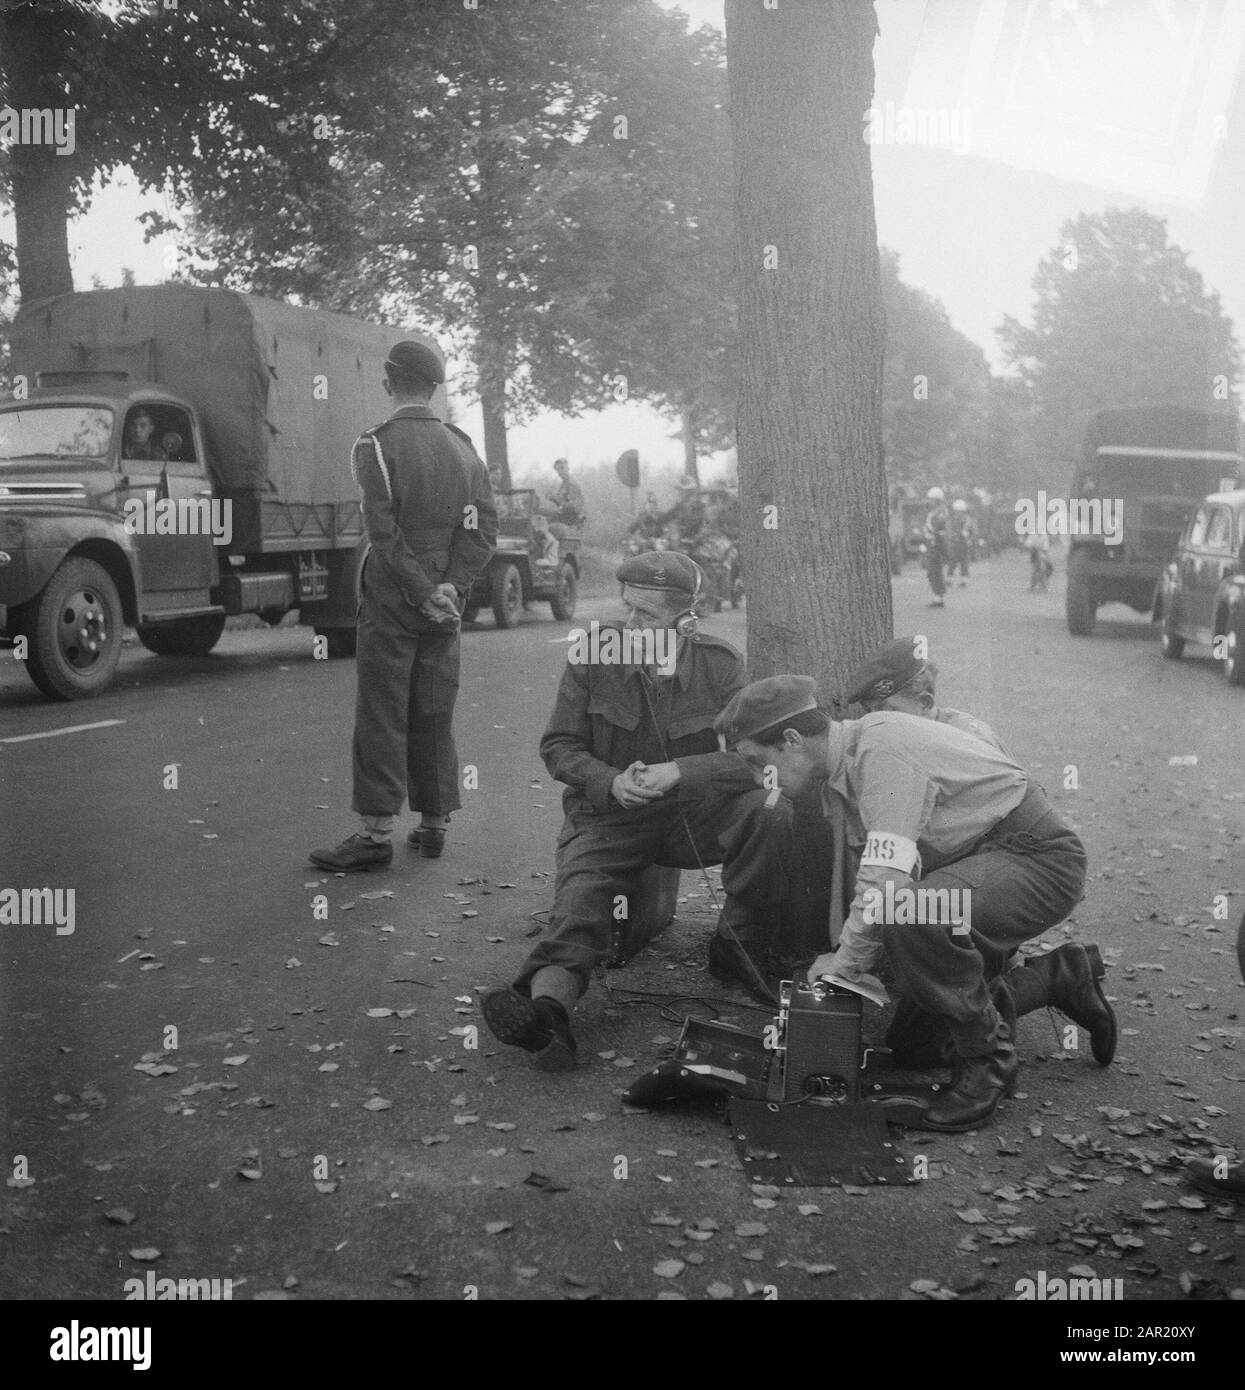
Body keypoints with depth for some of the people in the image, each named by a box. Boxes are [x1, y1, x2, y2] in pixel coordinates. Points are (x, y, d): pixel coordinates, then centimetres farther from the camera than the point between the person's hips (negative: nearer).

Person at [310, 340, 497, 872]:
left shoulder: (376, 446, -7)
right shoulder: (464, 448, 10)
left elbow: (385, 533, -16)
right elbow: (483, 529, 3)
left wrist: (425, 594, -12)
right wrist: (450, 587, -5)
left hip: (391, 600, -5)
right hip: (444, 603, 5)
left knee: (381, 715, -3)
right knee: (434, 714, 11)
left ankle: (377, 833, -5)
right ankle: (434, 825, 16)